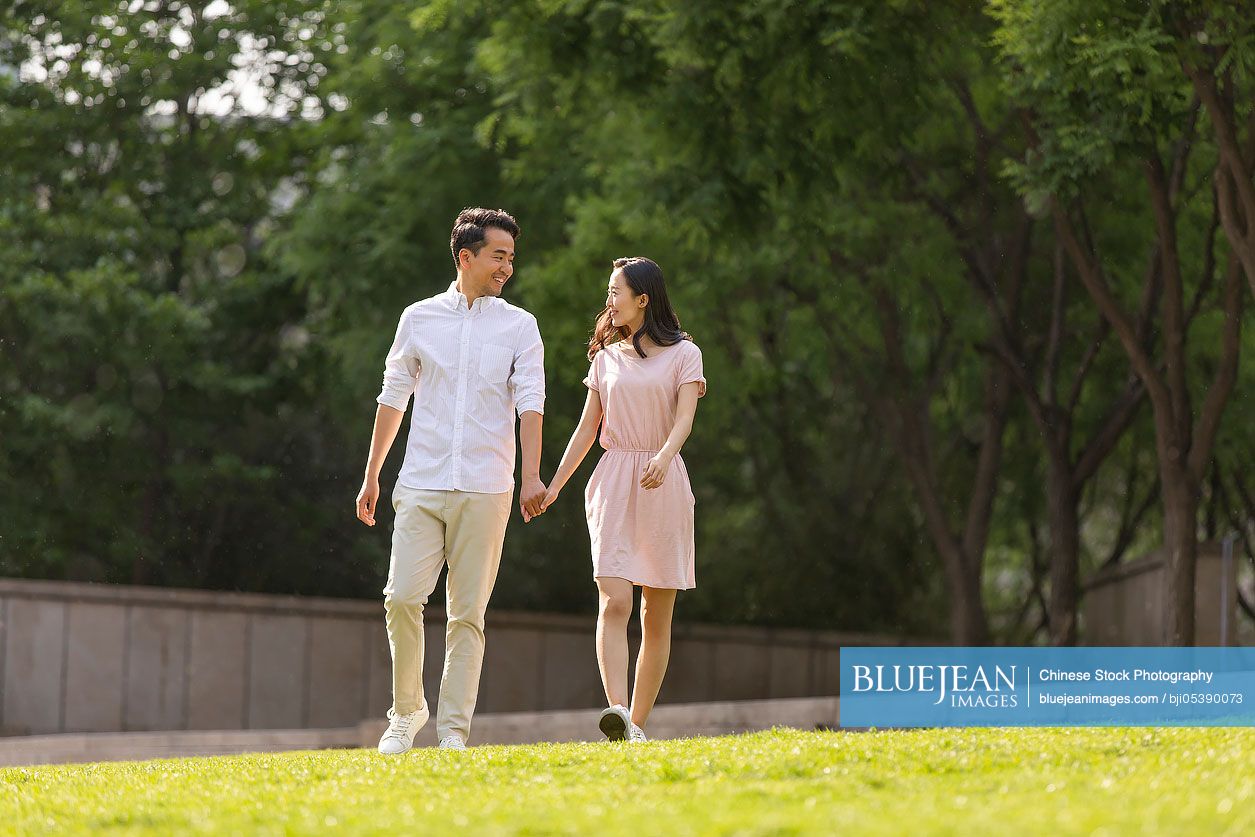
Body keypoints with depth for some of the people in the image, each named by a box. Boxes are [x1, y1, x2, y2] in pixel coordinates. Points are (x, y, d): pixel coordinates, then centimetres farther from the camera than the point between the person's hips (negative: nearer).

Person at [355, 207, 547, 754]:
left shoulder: (519, 327, 7)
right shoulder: (419, 318, 10)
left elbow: (530, 402, -1)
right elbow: (393, 397, 15)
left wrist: (532, 477, -14)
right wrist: (371, 477, 14)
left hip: (485, 490, -1)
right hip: (422, 484, 1)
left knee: (468, 612, -2)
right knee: (402, 597, -11)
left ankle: (454, 730, 2)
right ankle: (407, 710, 7)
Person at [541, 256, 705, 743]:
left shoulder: (683, 354, 2)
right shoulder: (606, 358, 14)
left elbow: (684, 417, -11)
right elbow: (588, 428, 17)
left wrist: (663, 457, -30)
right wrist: (554, 485, 13)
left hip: (663, 484, -2)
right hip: (613, 483, 2)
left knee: (657, 615, 1)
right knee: (614, 602, -16)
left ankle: (637, 724, 7)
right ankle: (617, 713, -30)